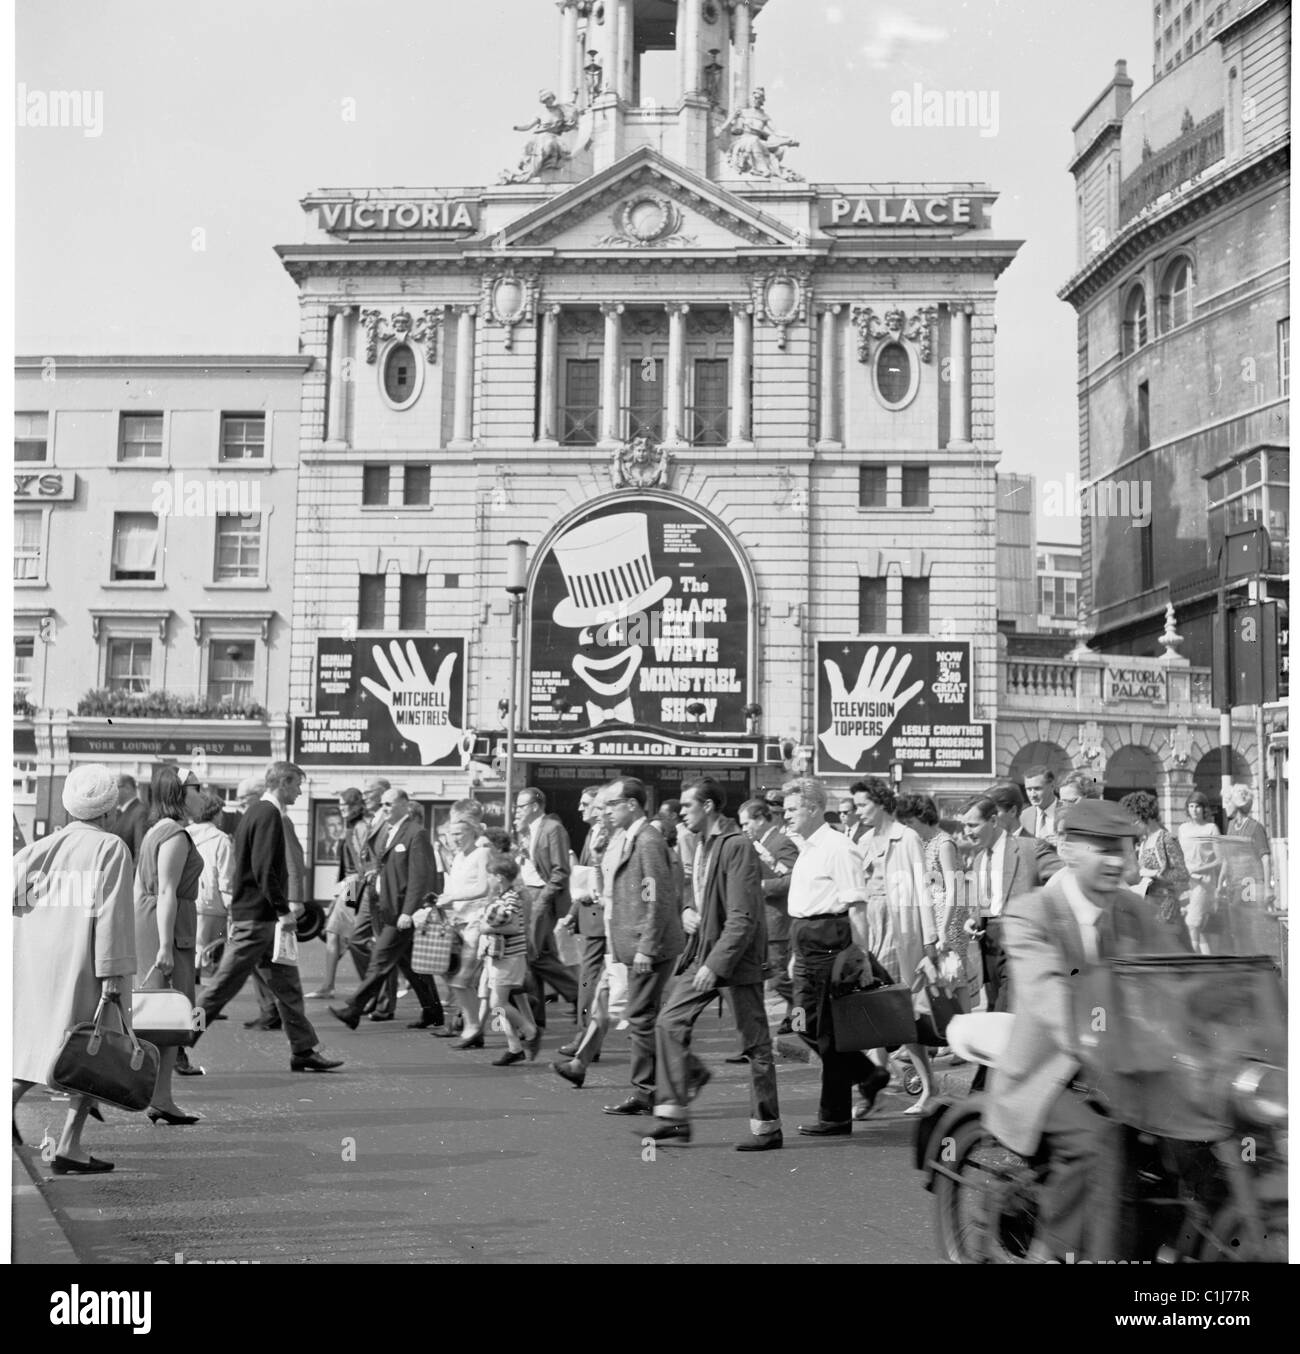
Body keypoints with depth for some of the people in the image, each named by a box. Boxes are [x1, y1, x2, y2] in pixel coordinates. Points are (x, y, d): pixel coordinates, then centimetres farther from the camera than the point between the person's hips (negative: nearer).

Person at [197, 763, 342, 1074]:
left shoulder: (257, 813, 17)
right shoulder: (268, 815, -14)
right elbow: (263, 869, -22)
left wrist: (284, 906, 19)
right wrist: (283, 911, -18)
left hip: (262, 916, 11)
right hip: (257, 918, -11)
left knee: (288, 986, 11)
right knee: (224, 986, -4)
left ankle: (304, 1051, 15)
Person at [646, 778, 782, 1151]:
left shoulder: (737, 847, -17)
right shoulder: (702, 845, 11)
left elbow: (743, 918, -21)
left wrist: (716, 965, -23)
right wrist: (688, 912, 4)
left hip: (737, 953, -9)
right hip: (703, 949, 9)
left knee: (755, 1043, 1)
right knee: (669, 1023, -1)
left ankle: (767, 1127, 12)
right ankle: (674, 1115, 5)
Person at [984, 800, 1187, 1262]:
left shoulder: (1134, 913, 10)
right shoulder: (1029, 912, -9)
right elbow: (1046, 990, -25)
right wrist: (1088, 1049, -42)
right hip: (1047, 1076, -5)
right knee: (1089, 1139, -29)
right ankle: (1053, 1250, -10)